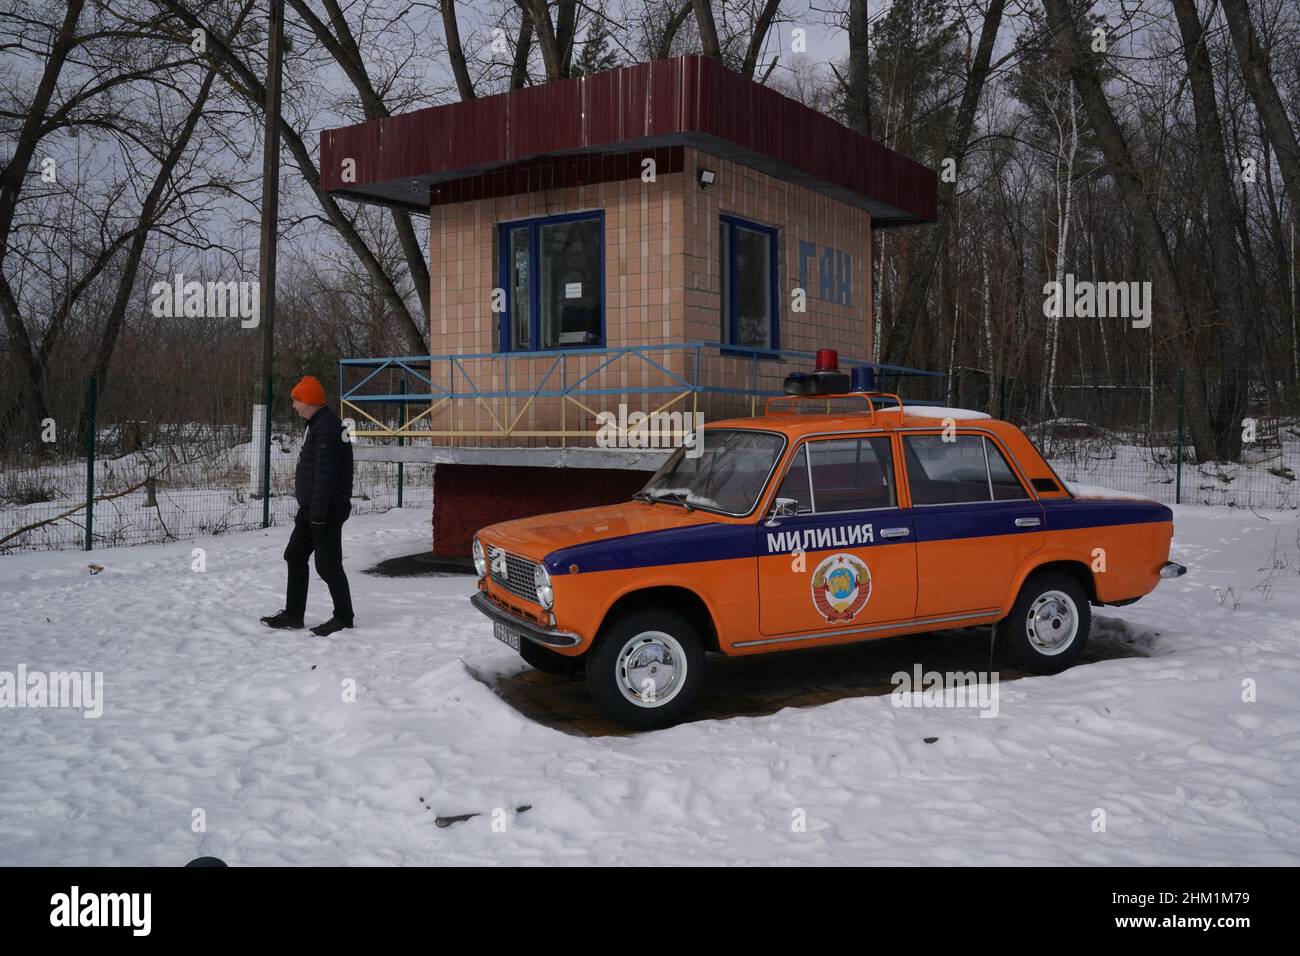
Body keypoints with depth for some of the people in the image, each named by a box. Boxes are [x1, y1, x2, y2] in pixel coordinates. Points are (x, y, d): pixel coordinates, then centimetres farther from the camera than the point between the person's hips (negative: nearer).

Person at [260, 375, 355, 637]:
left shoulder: (327, 426, -17)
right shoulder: (317, 424, 17)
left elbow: (325, 473, -23)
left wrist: (318, 512, -24)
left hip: (326, 509, -11)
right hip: (310, 508, 11)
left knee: (328, 564, -5)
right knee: (295, 556, 15)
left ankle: (343, 617, 5)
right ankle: (293, 614, 22)